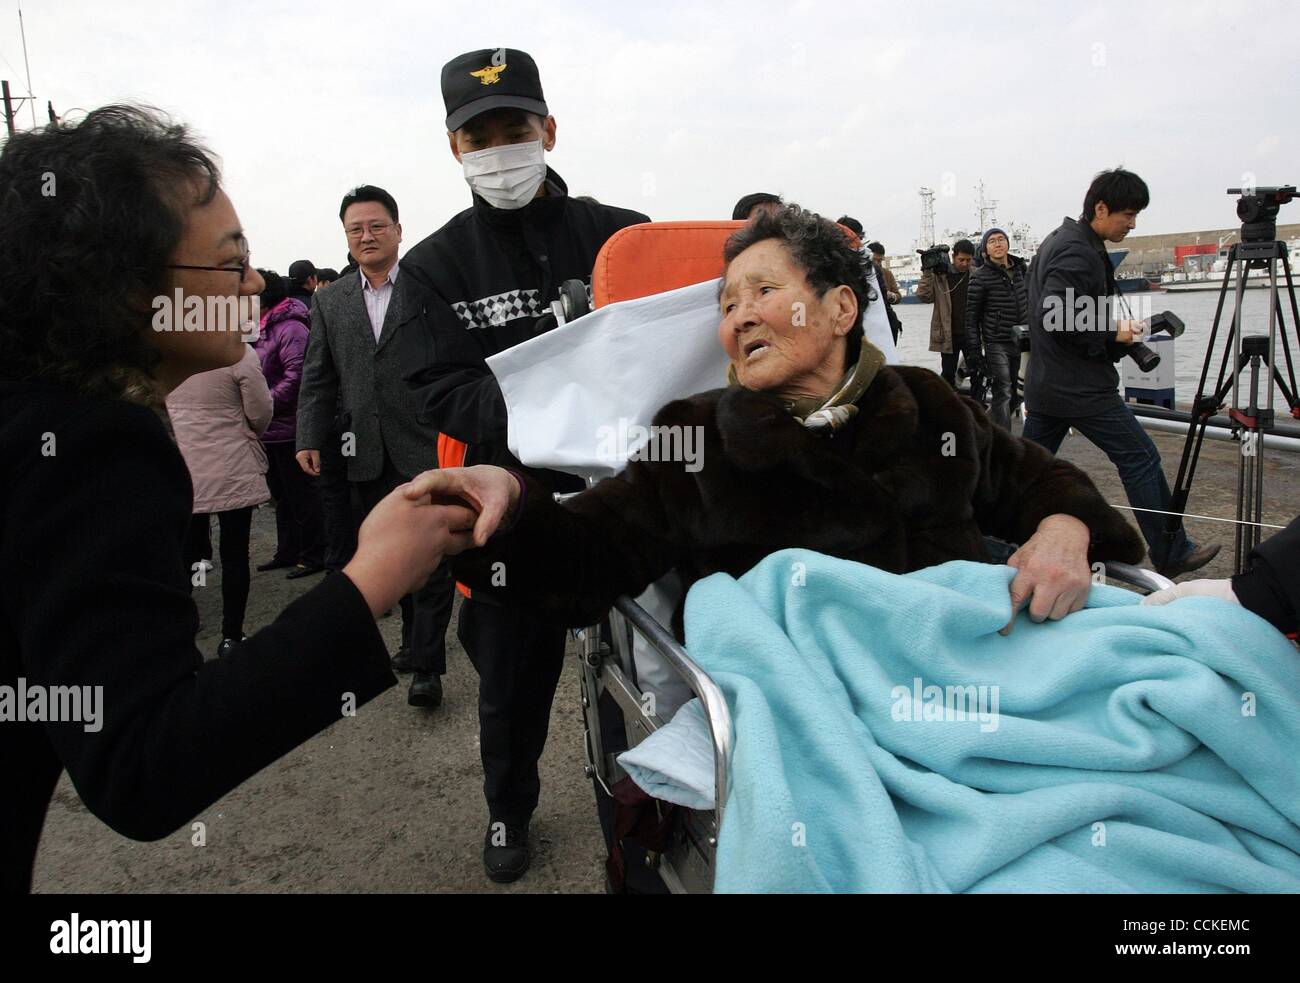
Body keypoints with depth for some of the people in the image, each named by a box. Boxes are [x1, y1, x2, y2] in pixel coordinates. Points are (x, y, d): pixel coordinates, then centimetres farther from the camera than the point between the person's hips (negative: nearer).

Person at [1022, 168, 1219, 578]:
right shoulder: (1078, 253, -17)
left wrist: (1115, 331, 11)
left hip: (1045, 384, 10)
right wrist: (1113, 334, -13)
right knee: (1141, 459, 2)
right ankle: (1170, 555, 12)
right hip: (1082, 387, -10)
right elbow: (1058, 319, -25)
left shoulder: (1057, 241, 15)